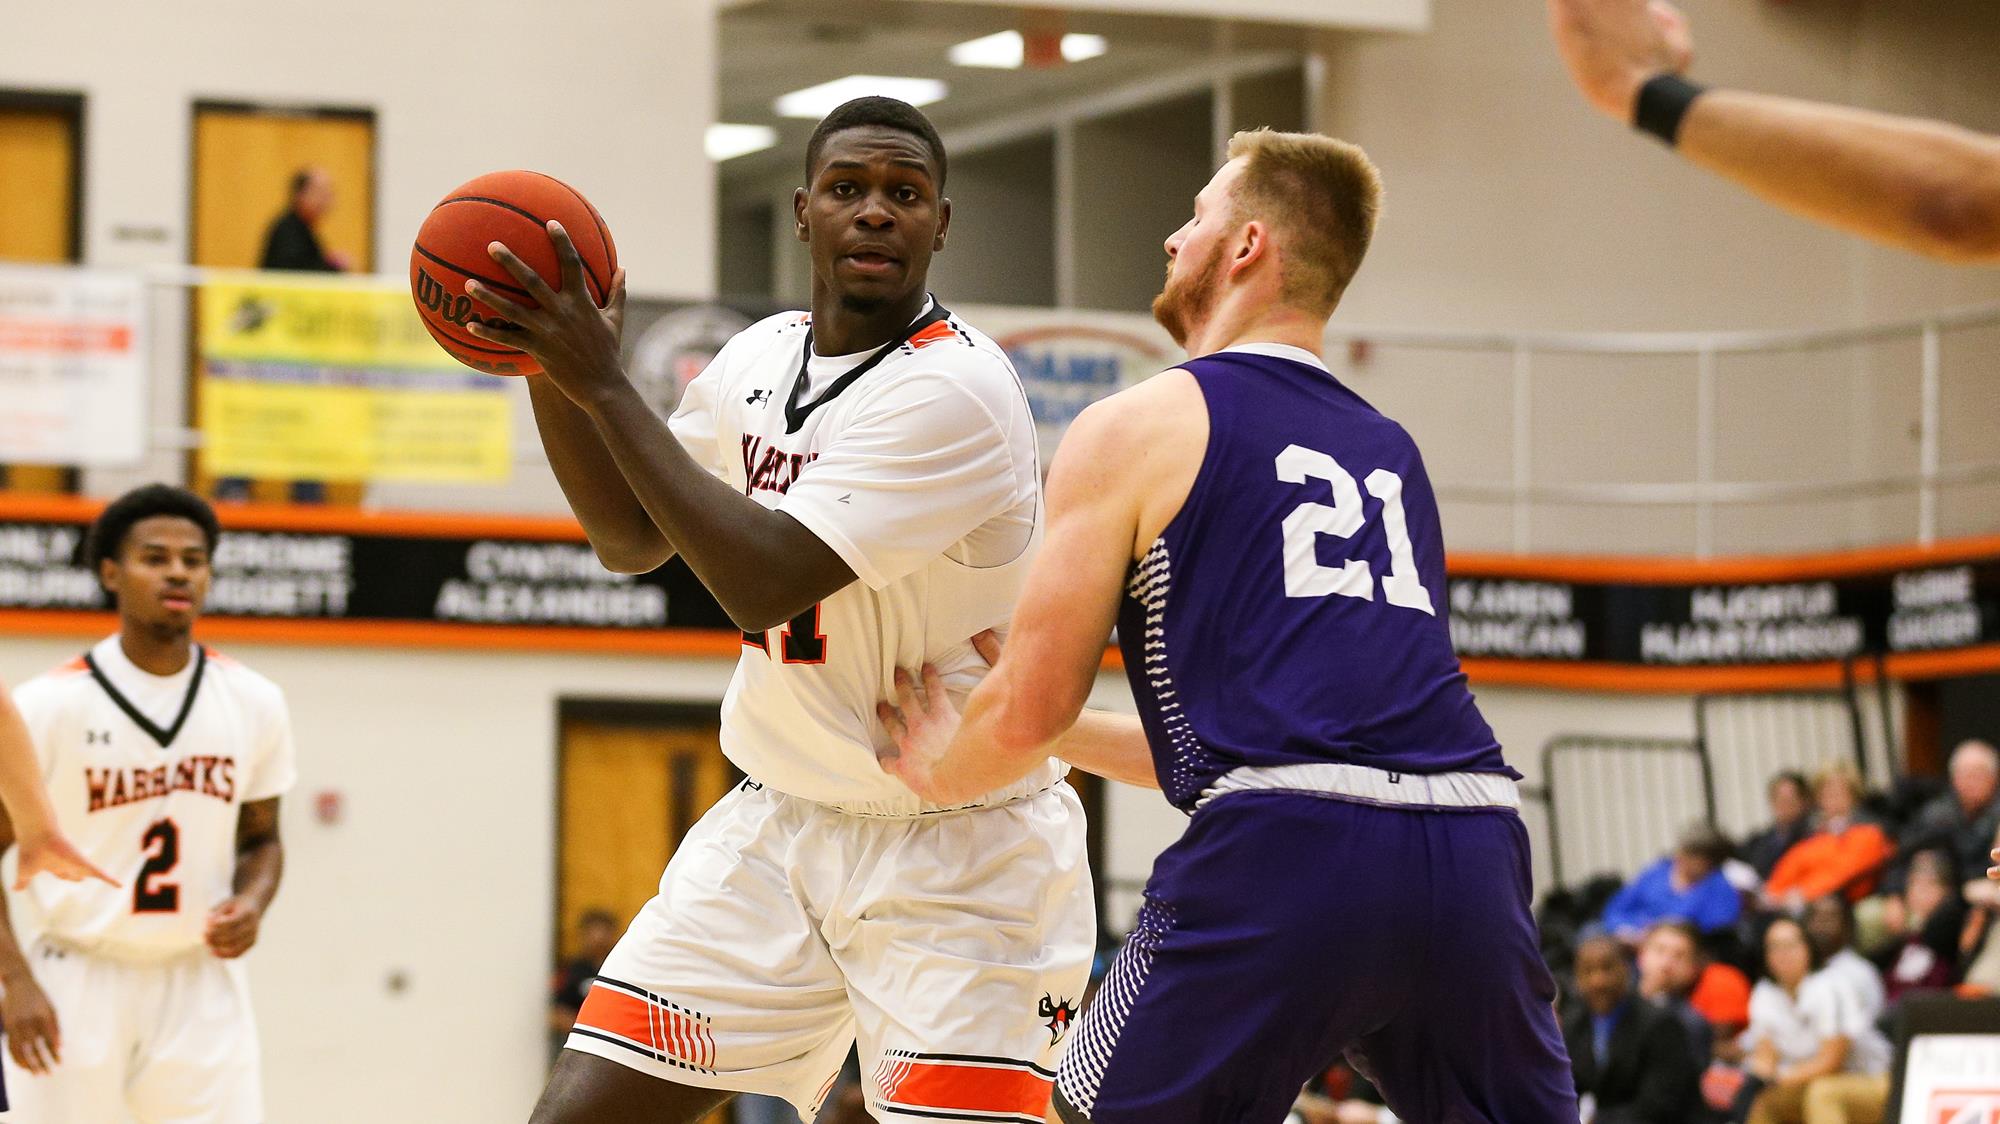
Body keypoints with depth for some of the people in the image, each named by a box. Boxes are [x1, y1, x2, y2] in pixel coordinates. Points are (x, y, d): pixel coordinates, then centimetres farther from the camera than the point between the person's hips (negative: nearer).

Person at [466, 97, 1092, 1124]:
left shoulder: (956, 389, -21)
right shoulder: (761, 358, 4)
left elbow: (764, 582, -28)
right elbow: (630, 540, 18)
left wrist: (604, 386, -25)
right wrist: (550, 369, 2)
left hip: (958, 853, -6)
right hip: (783, 814, 7)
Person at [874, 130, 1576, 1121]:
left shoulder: (1139, 425, 9)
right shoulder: (1391, 454, 28)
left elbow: (1032, 708, 6)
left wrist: (938, 771, 28)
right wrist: (1058, 736, 43)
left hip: (1291, 854, -5)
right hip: (1472, 850, 5)